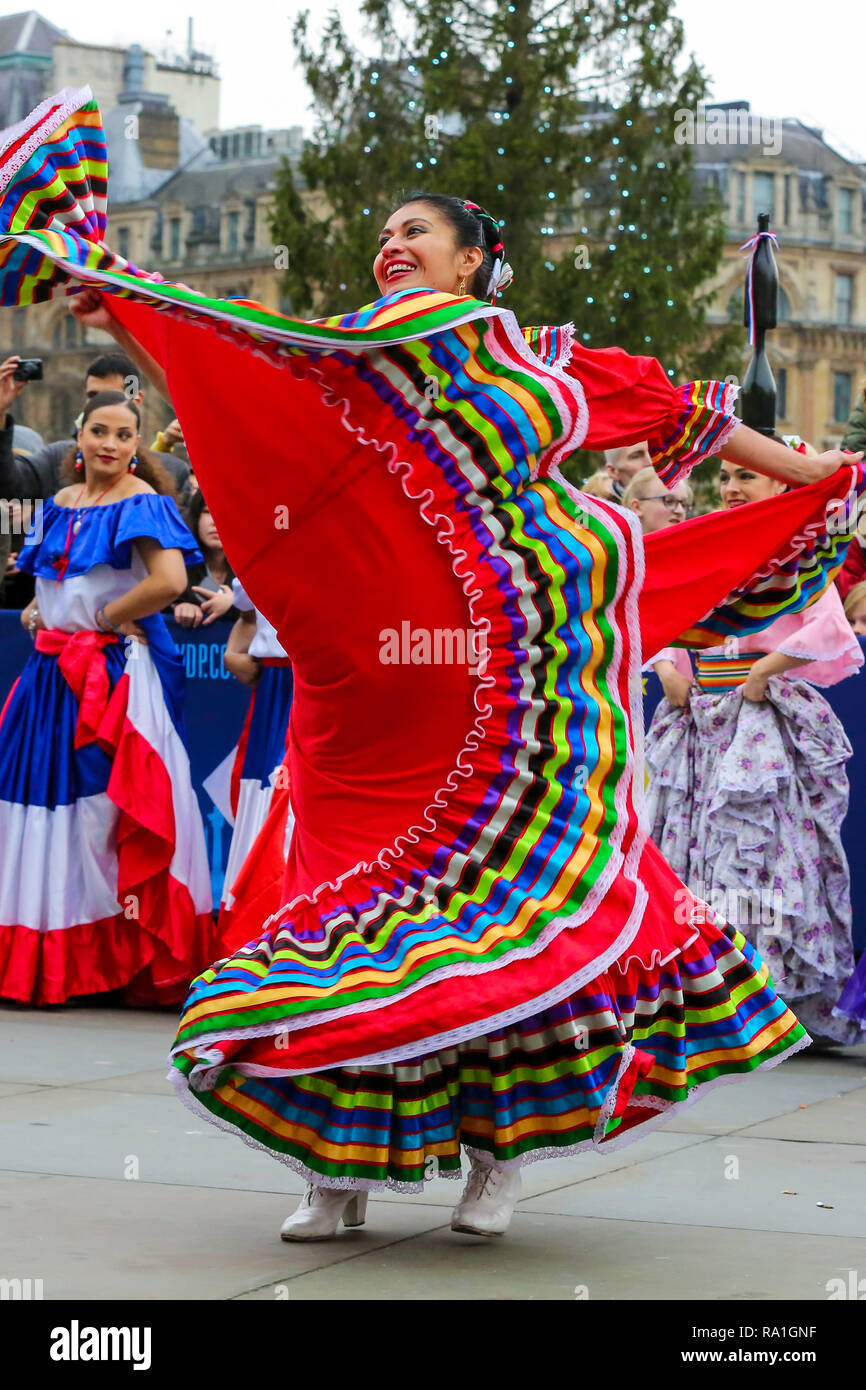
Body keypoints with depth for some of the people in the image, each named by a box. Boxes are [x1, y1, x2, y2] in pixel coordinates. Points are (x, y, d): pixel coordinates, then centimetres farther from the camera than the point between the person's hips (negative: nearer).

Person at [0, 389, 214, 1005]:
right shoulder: (60, 504, 15)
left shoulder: (143, 504, -8)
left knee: (107, 807, -8)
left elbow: (169, 581, -23)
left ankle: (126, 958, -3)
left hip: (120, 670, -7)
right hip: (57, 672, 7)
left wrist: (105, 618, -12)